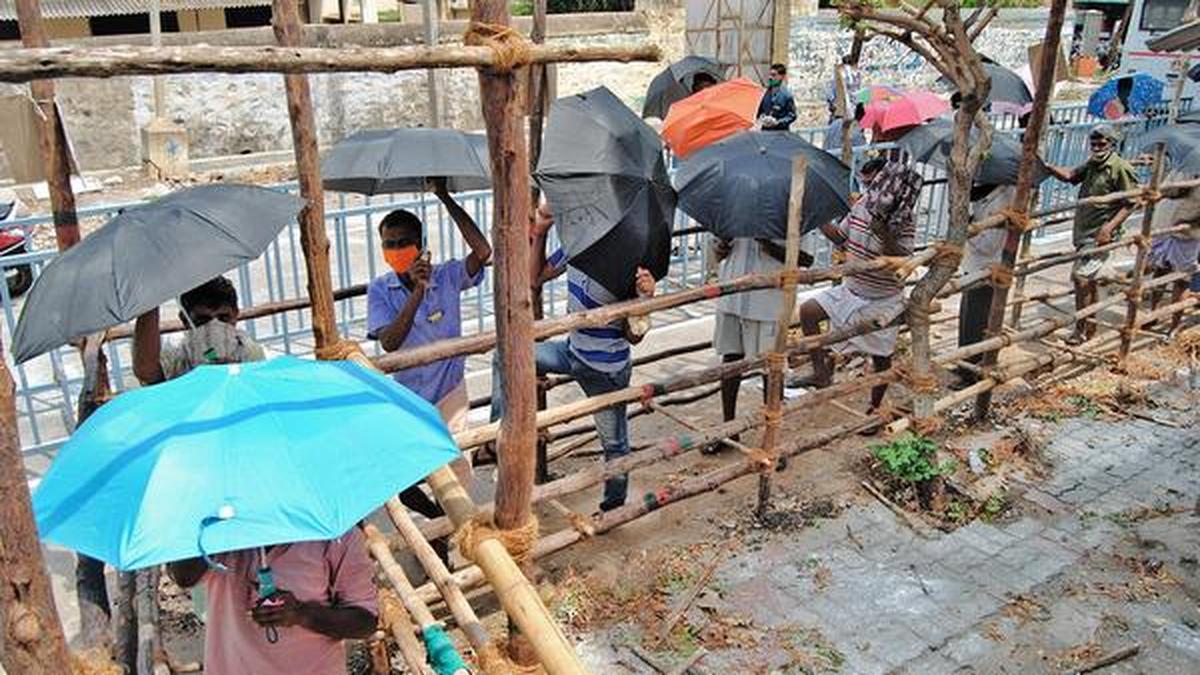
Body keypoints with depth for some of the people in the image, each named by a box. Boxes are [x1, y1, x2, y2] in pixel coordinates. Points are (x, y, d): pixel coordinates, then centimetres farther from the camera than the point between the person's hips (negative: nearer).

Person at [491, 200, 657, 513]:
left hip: (607, 369, -6)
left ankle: (614, 505, 34)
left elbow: (633, 336, -21)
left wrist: (645, 299, -38)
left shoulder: (626, 267, -27)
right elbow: (536, 278, 8)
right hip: (573, 351, 6)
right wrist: (539, 235, -4)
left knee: (614, 442, 11)